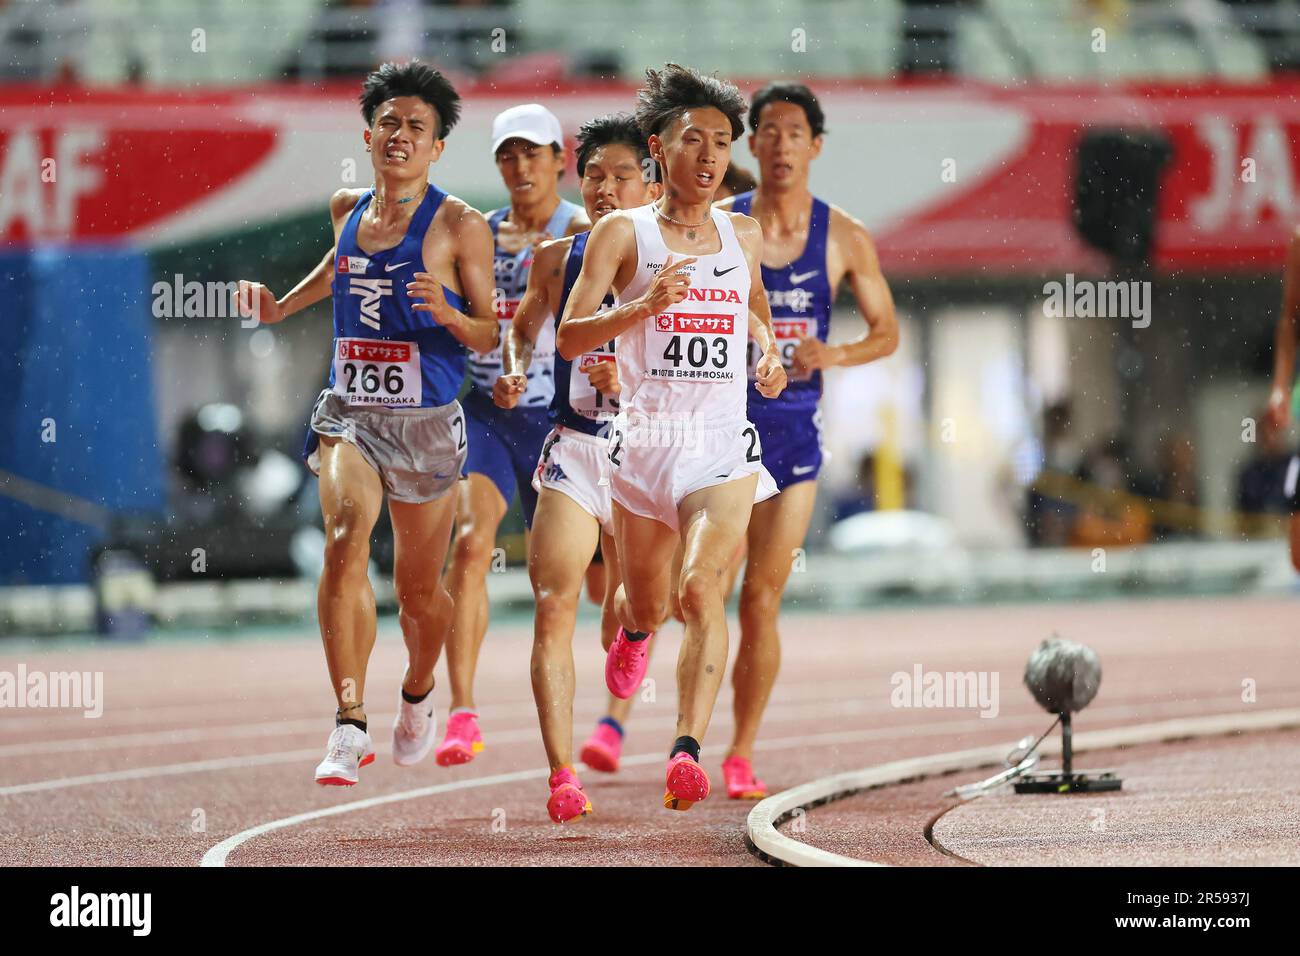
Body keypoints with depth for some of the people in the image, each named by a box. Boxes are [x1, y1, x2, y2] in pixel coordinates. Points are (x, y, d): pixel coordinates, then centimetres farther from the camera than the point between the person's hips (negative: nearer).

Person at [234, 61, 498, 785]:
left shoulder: (460, 226, -5)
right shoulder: (348, 209, 8)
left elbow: (490, 336, -3)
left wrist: (448, 313, -22)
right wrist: (280, 305, 27)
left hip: (426, 423, -2)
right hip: (349, 412, 2)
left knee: (418, 588, 10)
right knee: (346, 541, -24)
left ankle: (419, 693, 43)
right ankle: (351, 725, -25)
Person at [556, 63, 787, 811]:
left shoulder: (744, 235, 9)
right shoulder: (624, 233, -1)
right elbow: (569, 337, -7)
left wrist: (770, 353, 12)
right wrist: (642, 306, -22)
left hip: (723, 445, 1)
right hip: (644, 436, -1)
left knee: (702, 592, -20)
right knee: (649, 604, 14)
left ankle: (689, 752, -27)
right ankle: (632, 629, 53)